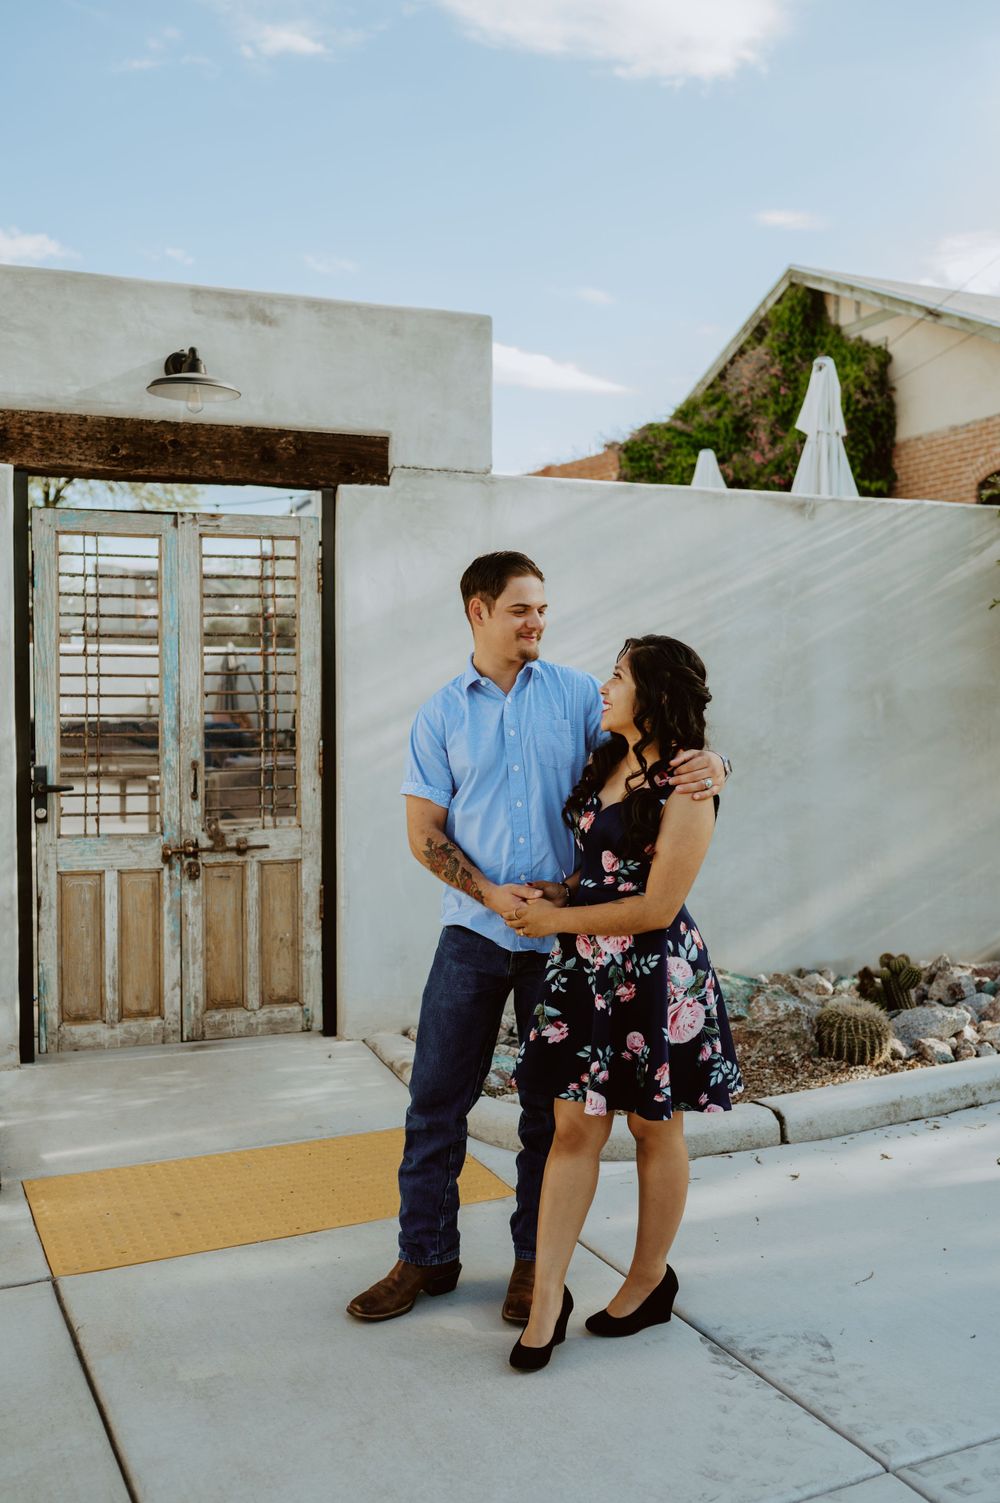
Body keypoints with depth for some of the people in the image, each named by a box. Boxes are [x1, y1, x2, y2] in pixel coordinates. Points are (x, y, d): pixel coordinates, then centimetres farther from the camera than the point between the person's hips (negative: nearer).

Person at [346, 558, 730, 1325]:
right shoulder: (441, 715, 3)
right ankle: (427, 1255, 23)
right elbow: (425, 832, 2)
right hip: (475, 931, 1)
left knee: (552, 1104, 10)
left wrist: (707, 762, -23)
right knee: (437, 1097, 5)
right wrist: (492, 893, -12)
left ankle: (536, 1259, 27)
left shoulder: (578, 692, 2)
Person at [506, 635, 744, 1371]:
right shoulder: (607, 760, 7)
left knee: (656, 1130, 11)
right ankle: (548, 1299, 12)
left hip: (655, 974, -6)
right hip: (584, 965, 6)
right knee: (575, 1127, 6)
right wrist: (559, 897, 7)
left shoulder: (685, 791, -15)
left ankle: (650, 1282, 30)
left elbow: (657, 907, -18)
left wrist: (559, 919, -12)